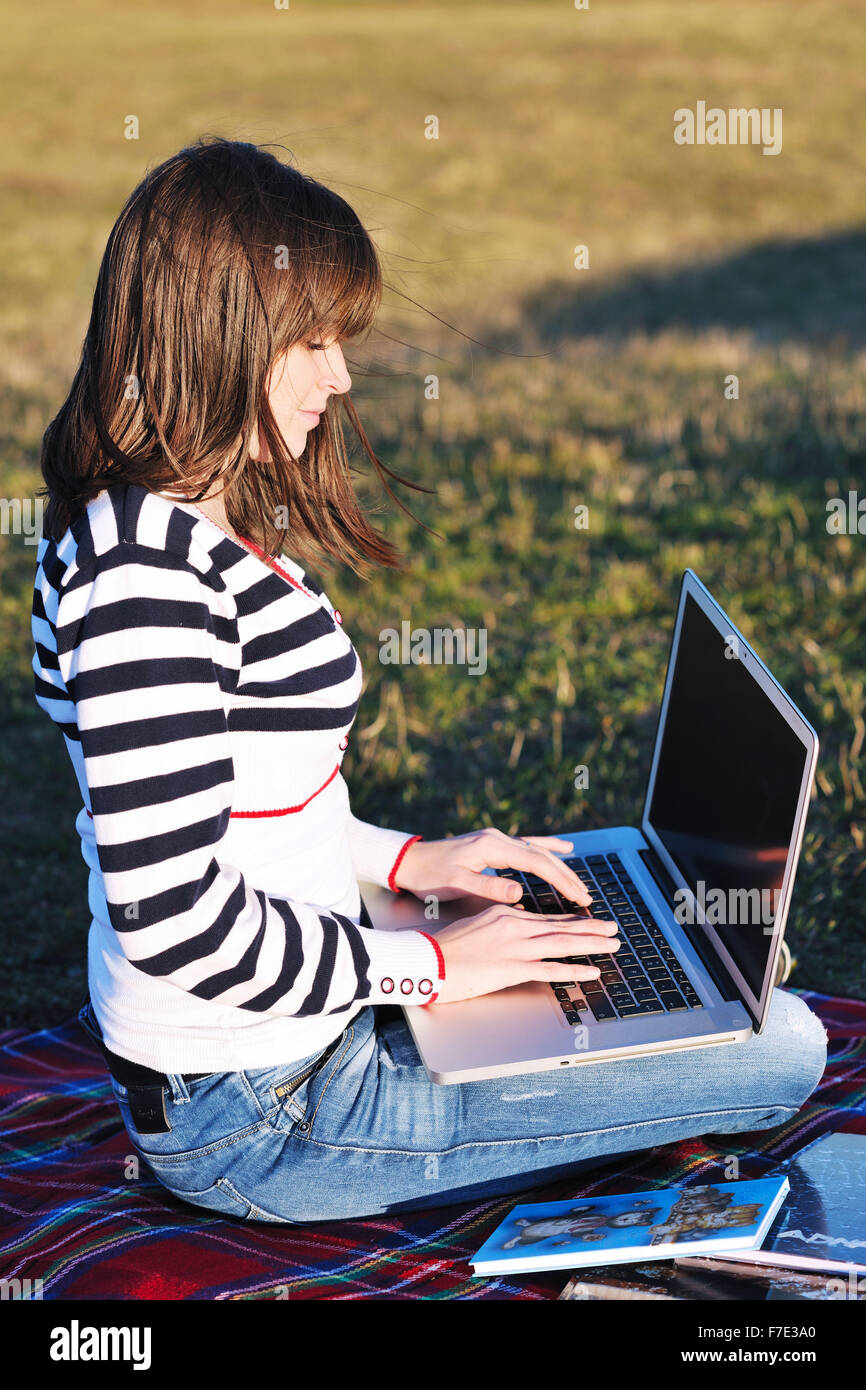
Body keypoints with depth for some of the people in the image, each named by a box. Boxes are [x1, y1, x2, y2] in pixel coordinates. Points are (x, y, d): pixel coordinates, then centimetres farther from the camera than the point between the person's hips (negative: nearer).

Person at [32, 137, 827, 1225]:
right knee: (782, 1050, -5)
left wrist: (404, 861, 6)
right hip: (255, 1114, -10)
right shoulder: (146, 570, -26)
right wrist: (427, 964, -16)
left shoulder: (191, 530, 6)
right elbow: (178, 916, -28)